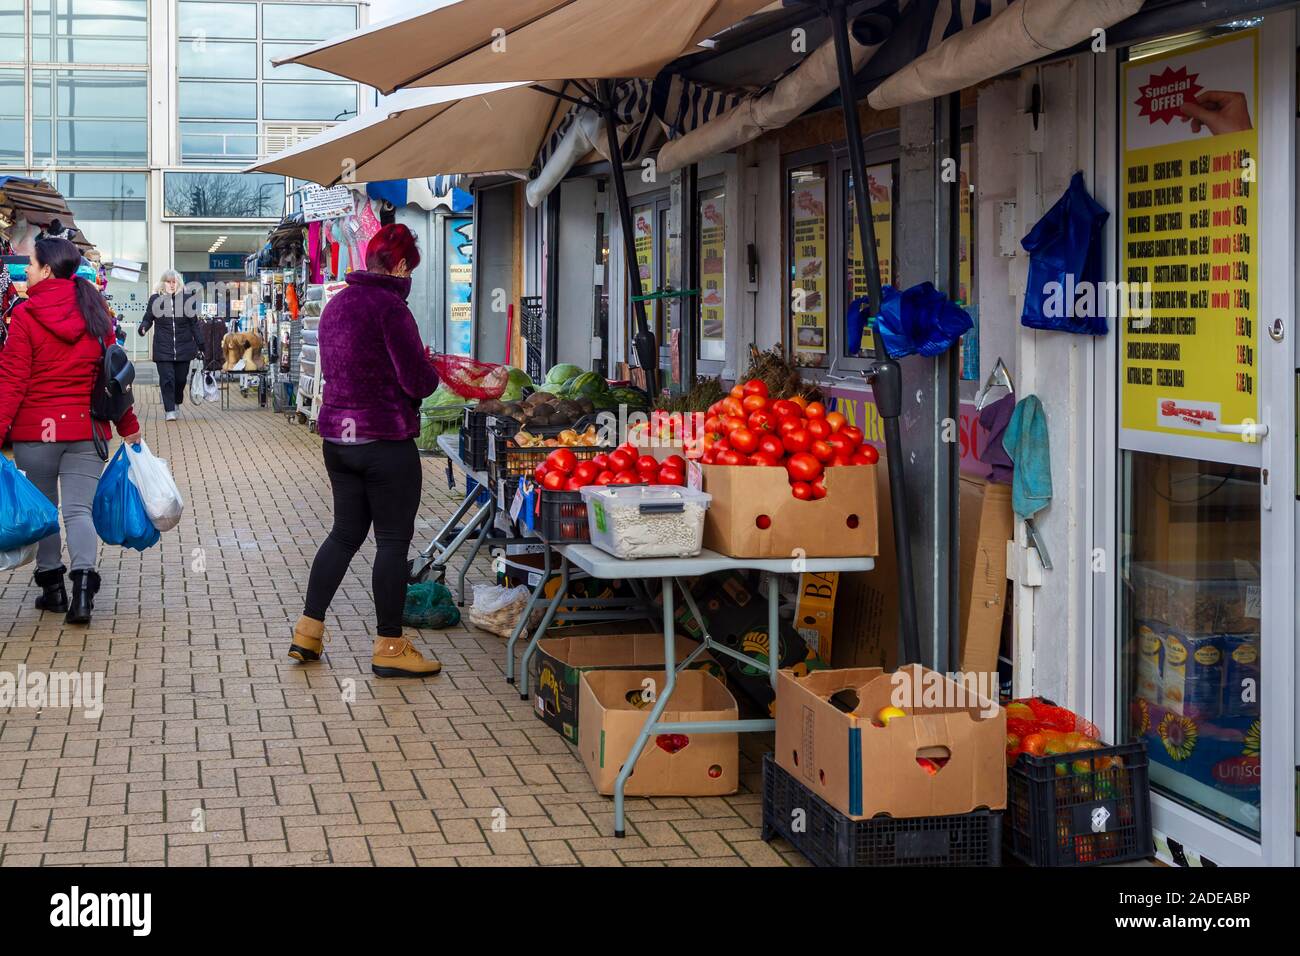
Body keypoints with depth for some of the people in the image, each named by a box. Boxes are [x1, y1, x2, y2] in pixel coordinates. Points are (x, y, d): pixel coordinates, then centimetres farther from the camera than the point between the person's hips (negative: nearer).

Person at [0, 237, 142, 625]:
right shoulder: (95, 312, 3)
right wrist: (128, 426, 14)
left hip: (34, 430, -3)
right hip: (86, 429, 3)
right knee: (79, 509, 1)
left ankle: (51, 585, 18)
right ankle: (83, 584, -17)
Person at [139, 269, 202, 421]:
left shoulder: (187, 299, 3)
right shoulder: (155, 299, 2)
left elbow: (194, 324, 8)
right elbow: (148, 319, 5)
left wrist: (200, 345, 8)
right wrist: (143, 327, -19)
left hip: (184, 348, 1)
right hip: (163, 349, -1)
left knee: (181, 378, 9)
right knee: (167, 378, -8)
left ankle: (177, 403, 34)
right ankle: (169, 410, -3)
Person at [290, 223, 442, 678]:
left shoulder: (335, 304, 10)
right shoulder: (390, 307, -16)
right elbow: (418, 382, -18)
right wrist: (428, 365, 5)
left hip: (338, 437, 8)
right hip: (386, 441, -8)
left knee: (345, 532, 17)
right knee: (393, 540, 1)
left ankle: (308, 630, 17)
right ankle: (389, 648, 7)